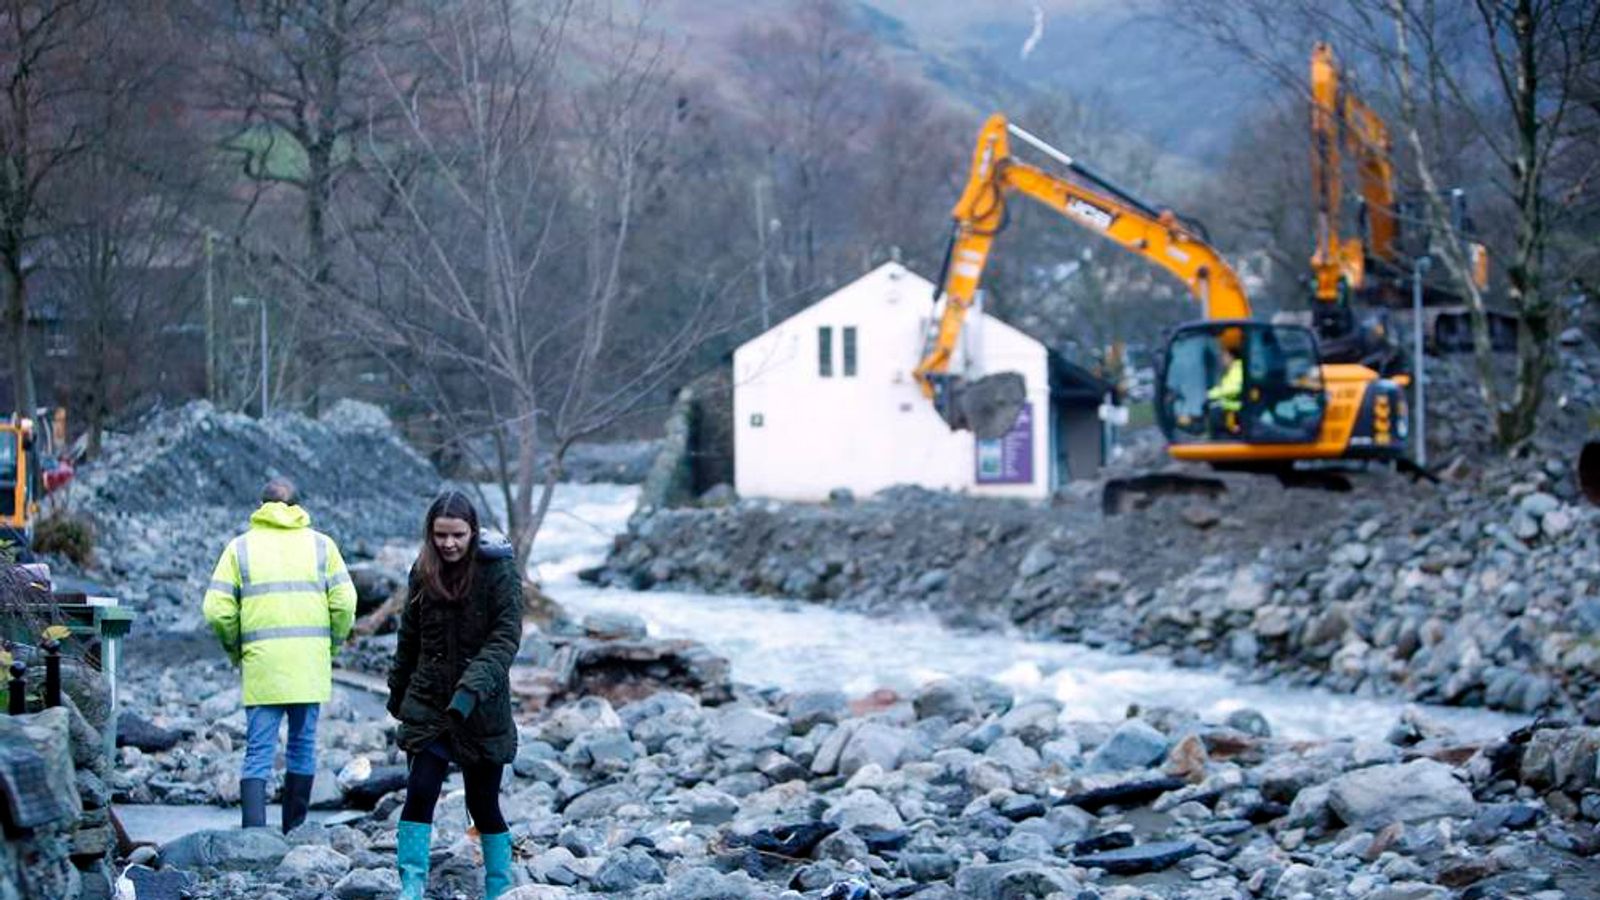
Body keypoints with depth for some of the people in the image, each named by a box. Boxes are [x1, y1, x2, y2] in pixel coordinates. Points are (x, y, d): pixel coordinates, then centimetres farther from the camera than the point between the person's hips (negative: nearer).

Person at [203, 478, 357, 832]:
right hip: (310, 666, 1)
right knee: (303, 746, 12)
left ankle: (253, 833, -14)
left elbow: (217, 610, -2)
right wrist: (332, 645, 13)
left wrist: (235, 650, 13)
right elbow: (344, 602, -2)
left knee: (258, 752, -1)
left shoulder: (240, 547, 6)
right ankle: (294, 833, 17)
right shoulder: (321, 544, 8)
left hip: (260, 665, -1)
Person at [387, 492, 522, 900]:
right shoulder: (423, 573, 3)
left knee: (483, 803, 5)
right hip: (429, 704, 3)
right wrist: (398, 693, 19)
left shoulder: (498, 571, -10)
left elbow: (506, 637, -17)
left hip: (483, 709, -3)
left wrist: (471, 689, -29)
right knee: (420, 794, -10)